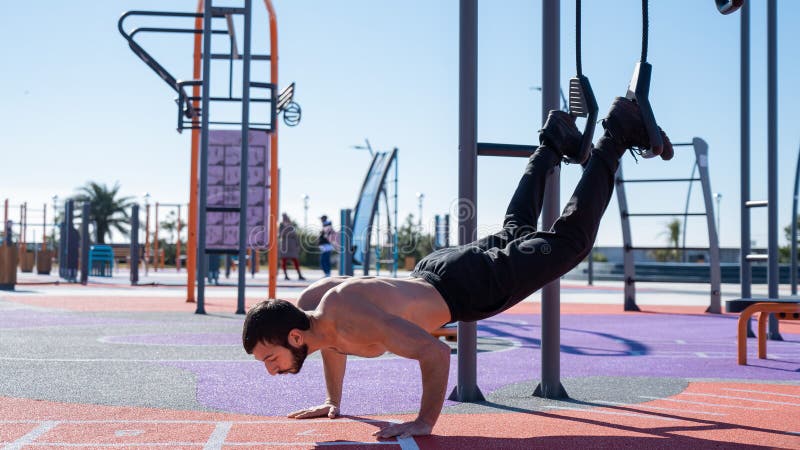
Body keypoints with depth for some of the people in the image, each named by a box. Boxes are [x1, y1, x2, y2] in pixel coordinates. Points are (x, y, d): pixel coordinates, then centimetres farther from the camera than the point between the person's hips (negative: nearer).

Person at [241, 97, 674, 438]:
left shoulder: (350, 316, -39)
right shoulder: (306, 303, -13)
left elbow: (436, 353, -42)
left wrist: (424, 422, -33)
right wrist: (333, 401, 12)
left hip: (470, 285, -7)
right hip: (432, 271, 7)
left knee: (570, 239, 10)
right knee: (512, 232, 32)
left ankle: (615, 135, 23)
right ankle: (553, 141, 48)